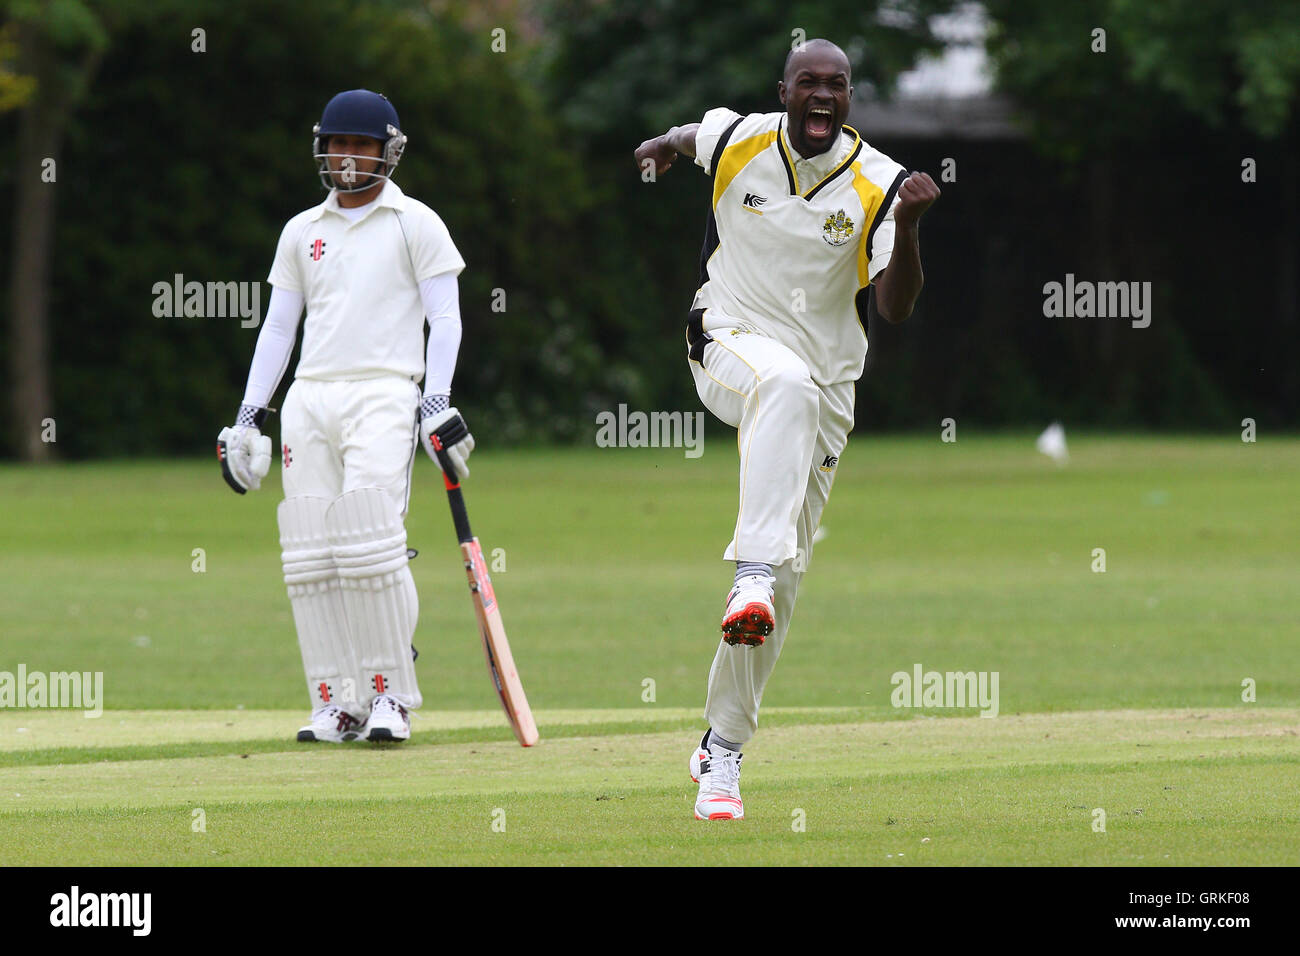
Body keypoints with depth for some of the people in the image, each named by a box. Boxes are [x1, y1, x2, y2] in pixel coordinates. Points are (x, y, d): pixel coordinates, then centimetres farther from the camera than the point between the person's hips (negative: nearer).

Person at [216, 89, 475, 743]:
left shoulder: (415, 224, 6)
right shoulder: (302, 232, 19)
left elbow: (444, 318, 1)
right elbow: (278, 325, 19)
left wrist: (437, 404, -11)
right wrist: (247, 416, 12)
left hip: (382, 392, -5)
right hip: (308, 396, 5)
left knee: (372, 543, -18)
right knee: (309, 558, -4)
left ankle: (391, 694, -9)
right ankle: (336, 705, 0)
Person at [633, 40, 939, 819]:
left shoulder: (877, 184, -7)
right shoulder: (738, 141, -2)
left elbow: (897, 307, -18)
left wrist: (907, 226, -31)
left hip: (826, 388, 2)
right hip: (732, 346, -2)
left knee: (783, 580, 1)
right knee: (786, 386, -40)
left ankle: (722, 748, 13)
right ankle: (752, 573, -54)